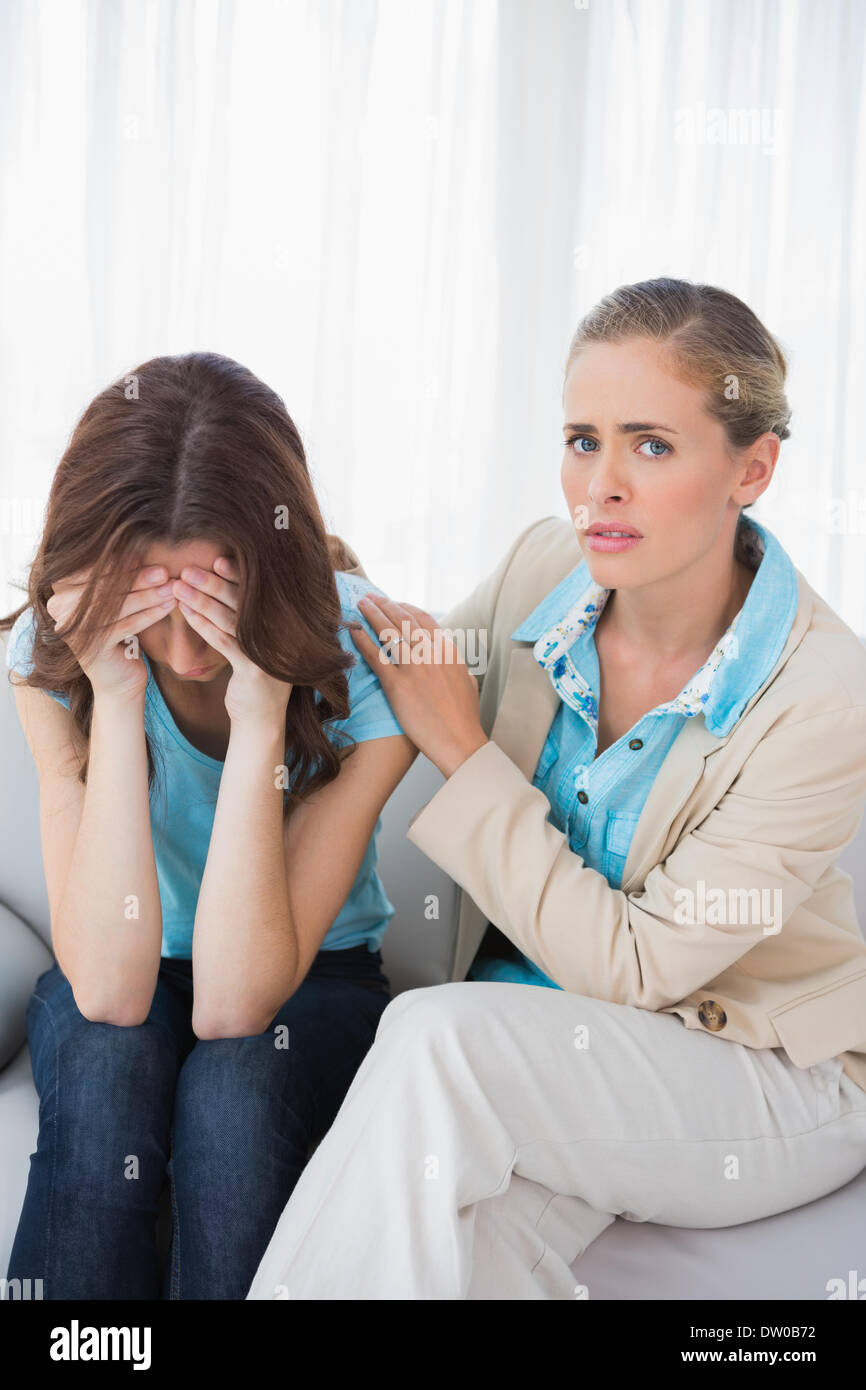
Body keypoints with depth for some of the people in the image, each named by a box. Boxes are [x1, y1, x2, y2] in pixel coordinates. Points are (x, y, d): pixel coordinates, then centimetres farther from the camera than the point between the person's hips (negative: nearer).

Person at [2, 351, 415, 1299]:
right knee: (107, 1065, -31)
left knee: (232, 1085, -31)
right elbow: (109, 989, -28)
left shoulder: (364, 661, -24)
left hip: (310, 978, -1)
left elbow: (233, 1005, -28)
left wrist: (259, 721, -36)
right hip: (118, 981, 1)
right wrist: (116, 703, -34)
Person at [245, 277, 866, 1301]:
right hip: (541, 1043, 3)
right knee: (461, 1238, -32)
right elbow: (423, 680, 13)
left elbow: (628, 965, -20)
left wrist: (464, 752, -20)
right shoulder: (544, 565, -8)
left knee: (437, 1036, -30)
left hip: (767, 1076, -3)